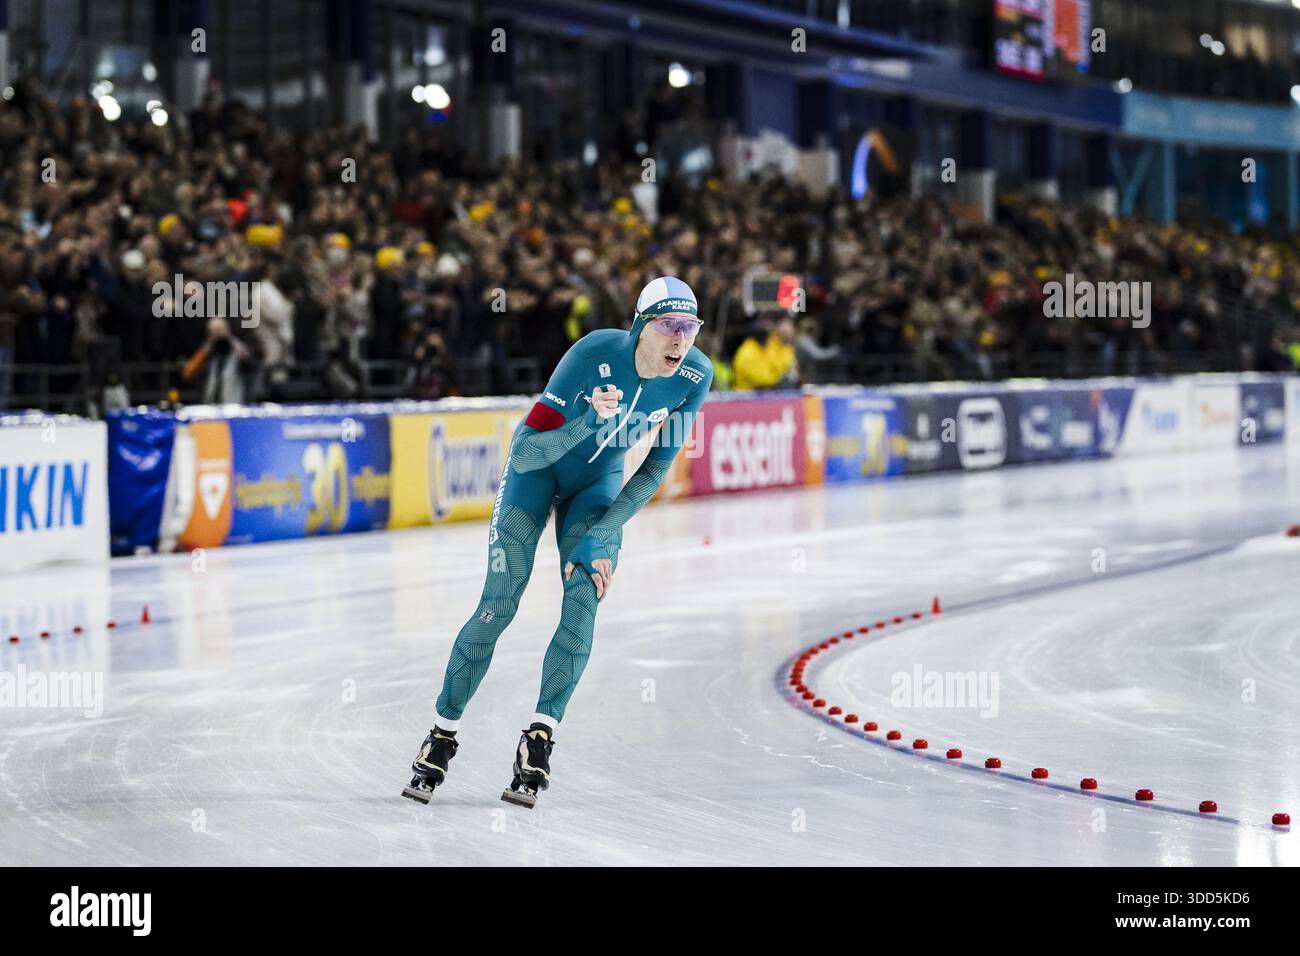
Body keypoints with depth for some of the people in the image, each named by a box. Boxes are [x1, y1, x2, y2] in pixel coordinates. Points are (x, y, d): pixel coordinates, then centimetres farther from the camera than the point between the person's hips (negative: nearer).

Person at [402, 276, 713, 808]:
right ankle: (443, 734, 4)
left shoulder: (694, 376, -21)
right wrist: (588, 421, -48)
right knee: (499, 604, -9)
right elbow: (526, 453, -31)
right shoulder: (594, 355, -33)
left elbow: (657, 468, -12)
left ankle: (541, 735, -13)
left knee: (584, 595, -17)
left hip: (599, 480, 3)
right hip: (538, 464, -3)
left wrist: (598, 535, -18)